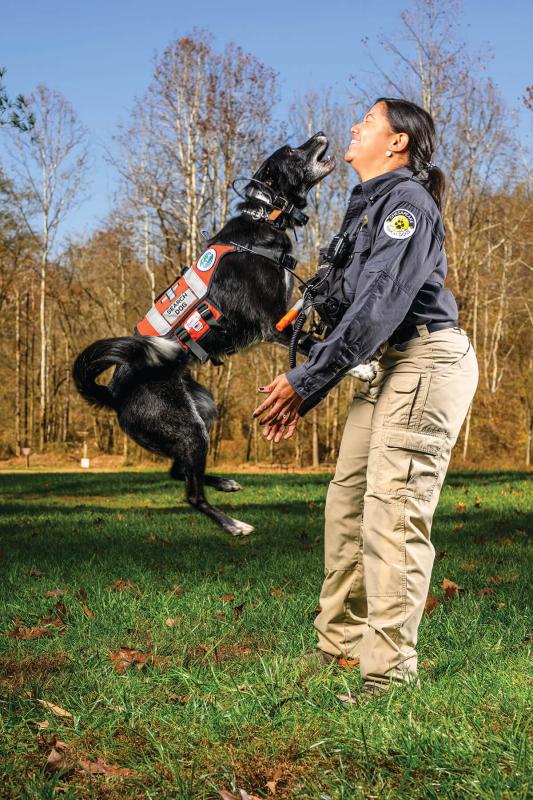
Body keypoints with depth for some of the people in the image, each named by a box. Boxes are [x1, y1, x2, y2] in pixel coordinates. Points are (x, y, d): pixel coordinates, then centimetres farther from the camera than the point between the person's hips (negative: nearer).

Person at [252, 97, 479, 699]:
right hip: (386, 367, 10)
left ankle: (390, 668, -7)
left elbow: (379, 304, -21)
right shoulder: (365, 207, 18)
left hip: (428, 360, -10)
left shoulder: (408, 202, -12)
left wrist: (305, 381, -21)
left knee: (392, 510, -12)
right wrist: (301, 390, 12)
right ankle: (339, 644, 17)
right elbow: (345, 303, 18)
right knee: (347, 500, 8)